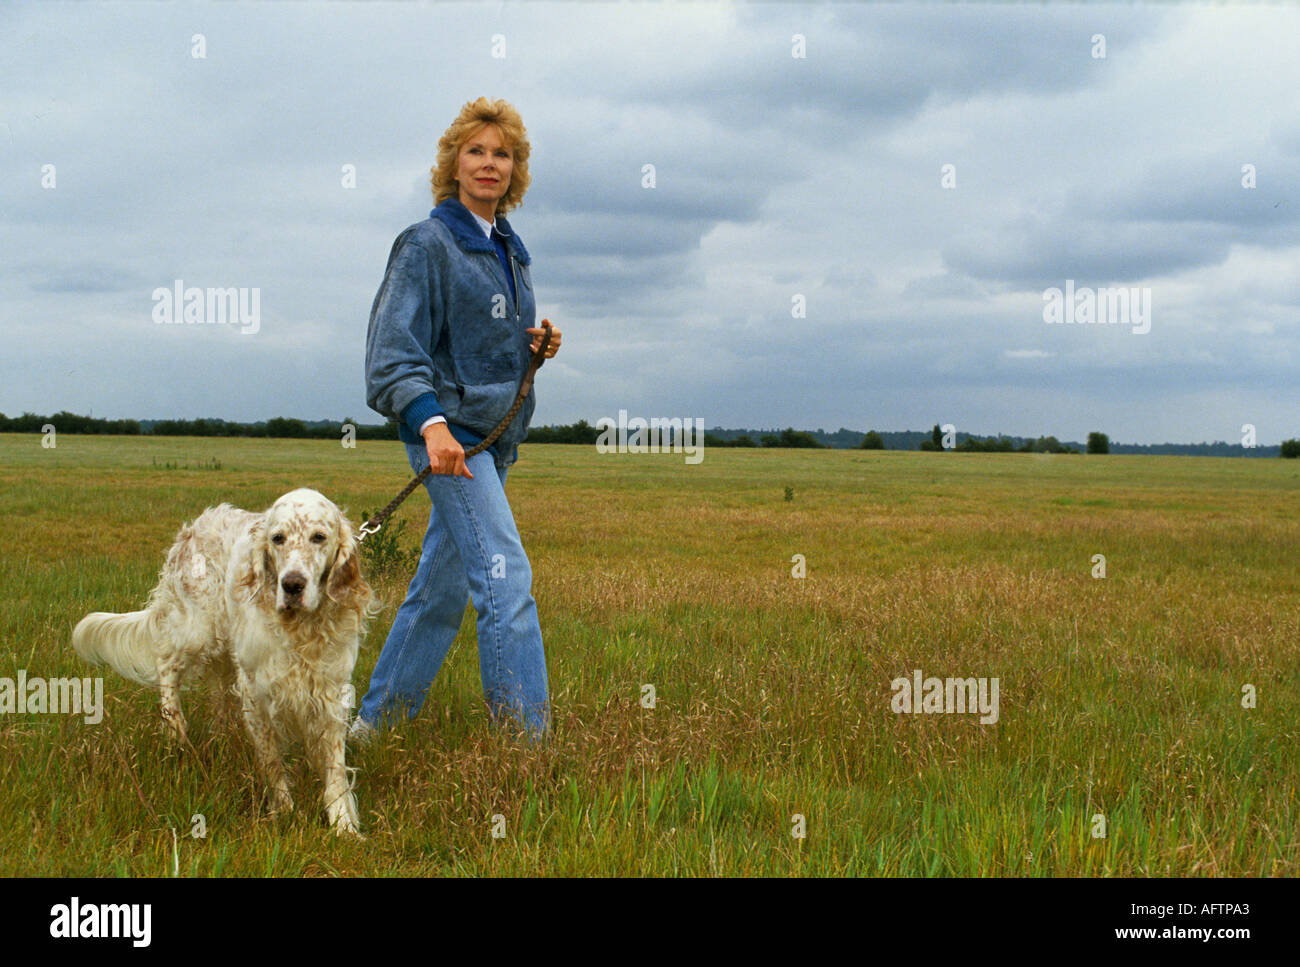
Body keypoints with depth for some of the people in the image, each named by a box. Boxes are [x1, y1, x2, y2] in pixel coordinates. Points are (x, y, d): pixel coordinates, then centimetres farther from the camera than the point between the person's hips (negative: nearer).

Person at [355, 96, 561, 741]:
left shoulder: (509, 250, 17)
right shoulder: (426, 244, -6)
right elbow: (394, 347, -15)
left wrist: (537, 344, 5)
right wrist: (431, 422, -31)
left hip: (495, 436, 8)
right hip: (449, 431, -8)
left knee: (440, 587, 12)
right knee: (506, 579, -17)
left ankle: (376, 721, 23)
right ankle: (528, 735, -16)